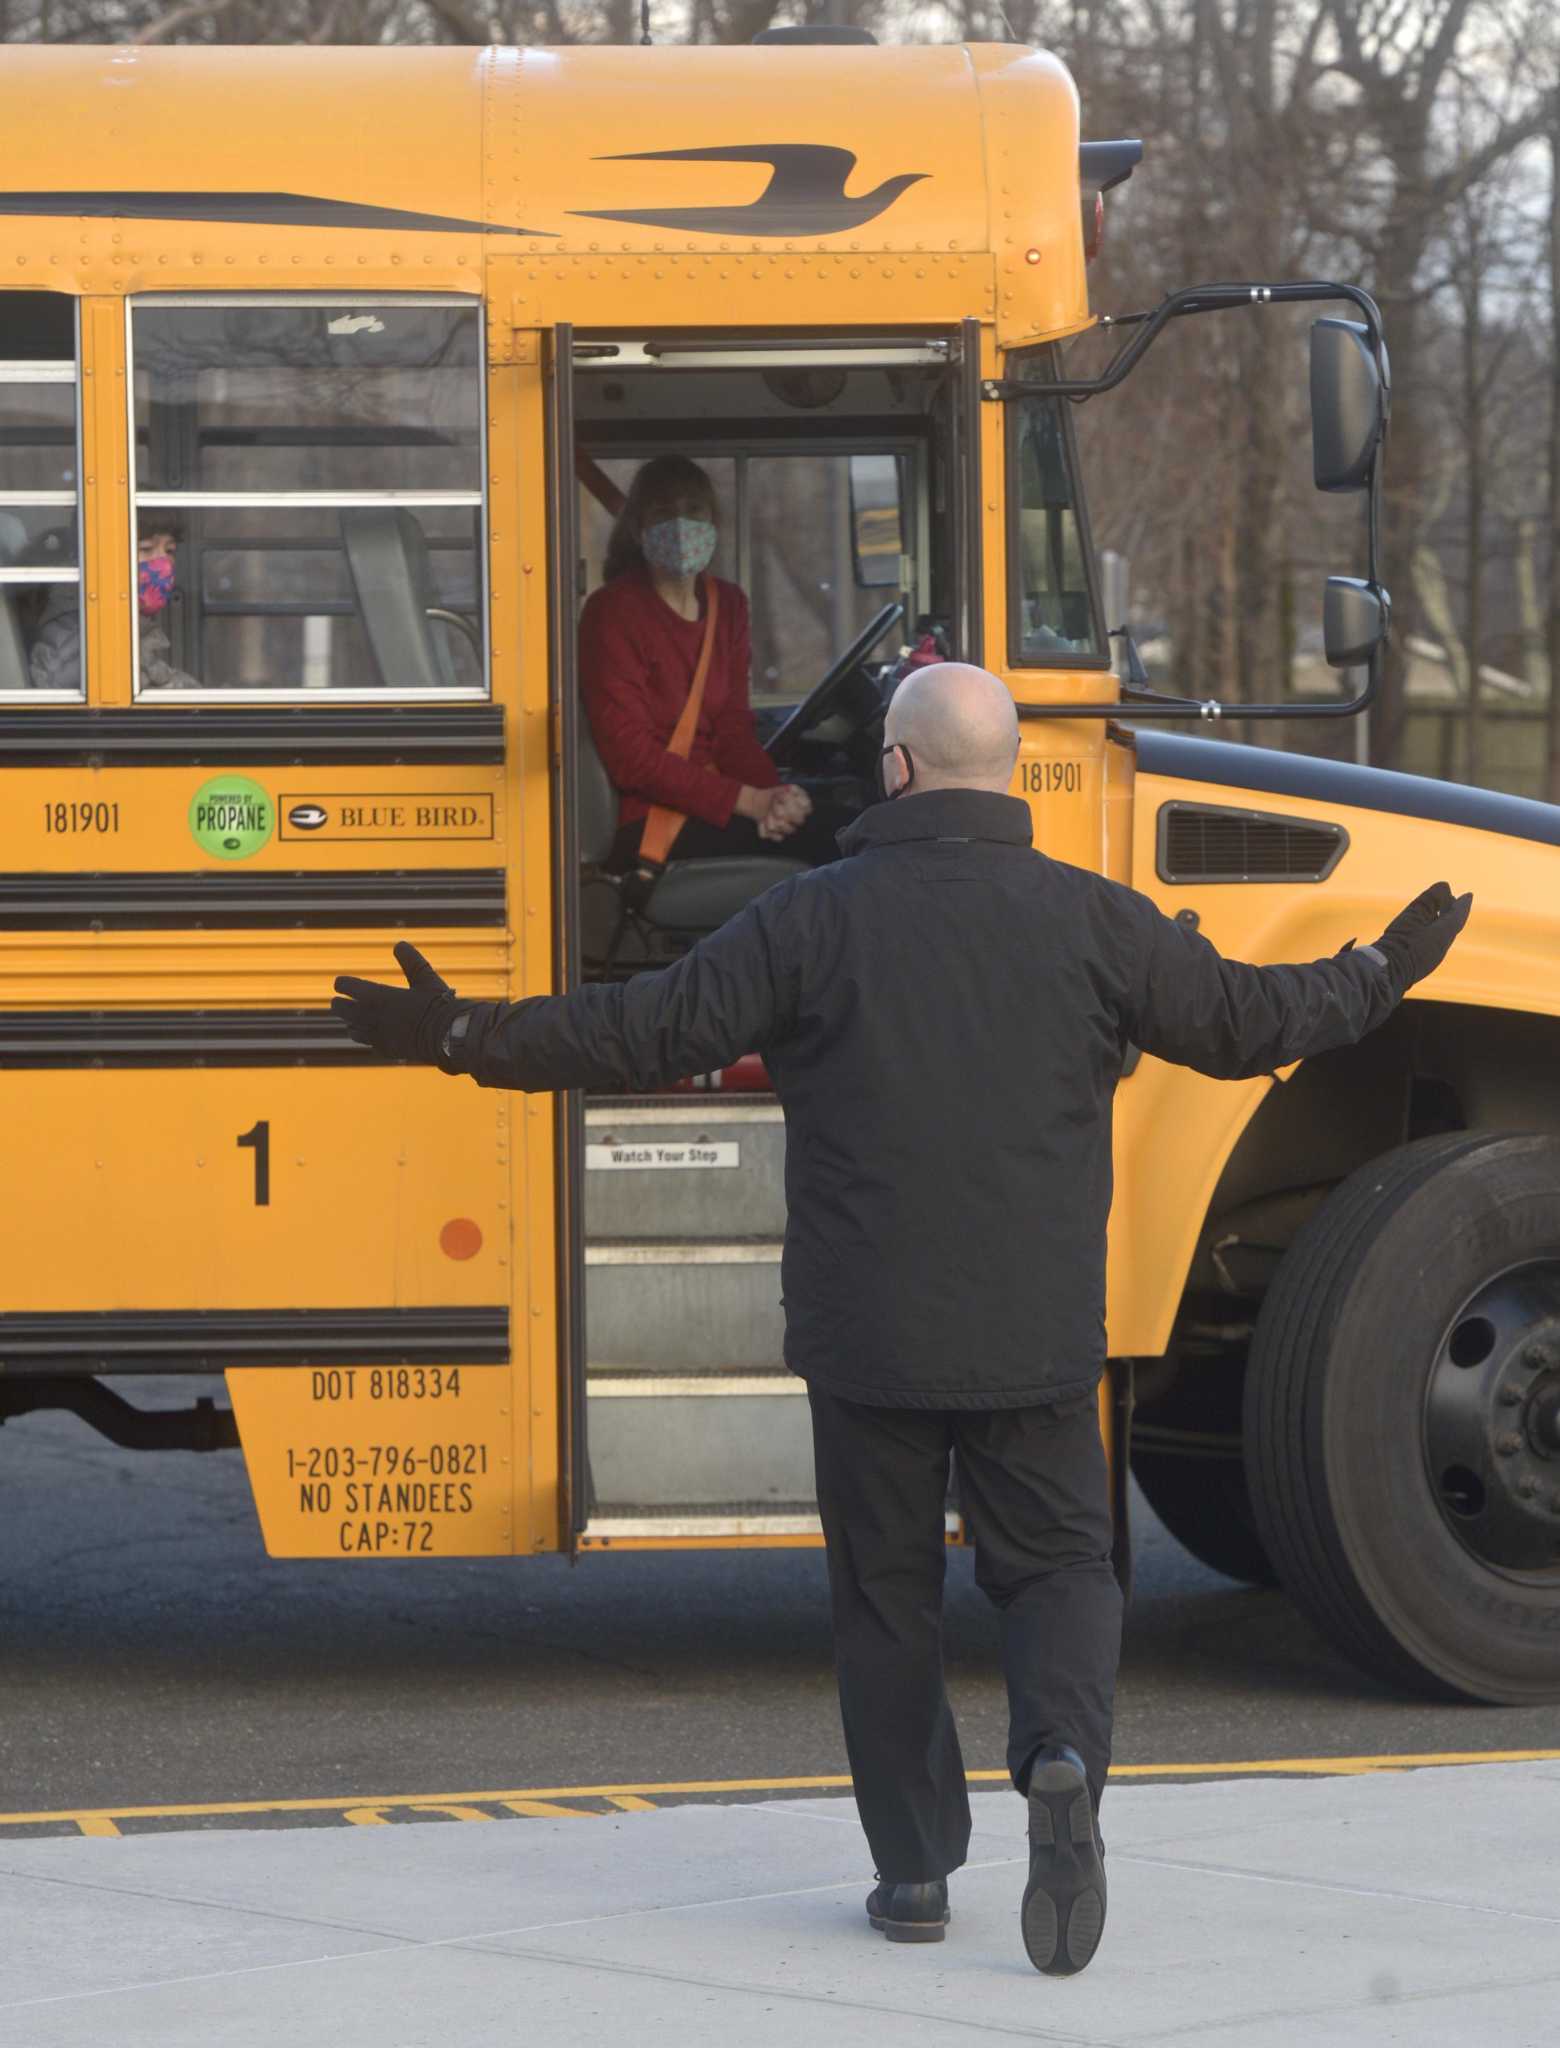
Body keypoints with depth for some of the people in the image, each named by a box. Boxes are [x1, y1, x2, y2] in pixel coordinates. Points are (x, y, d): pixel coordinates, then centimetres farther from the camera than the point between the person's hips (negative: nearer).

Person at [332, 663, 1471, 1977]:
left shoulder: (816, 921, -6)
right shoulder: (1091, 920, -2)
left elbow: (648, 1032, -7)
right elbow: (1248, 1023, 7)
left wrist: (464, 1038, 1)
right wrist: (1383, 979, 25)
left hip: (870, 1336, -1)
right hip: (1036, 1335, 1)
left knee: (887, 1588, 12)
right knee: (1055, 1561, 12)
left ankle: (916, 1867, 15)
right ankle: (1062, 1753, -18)